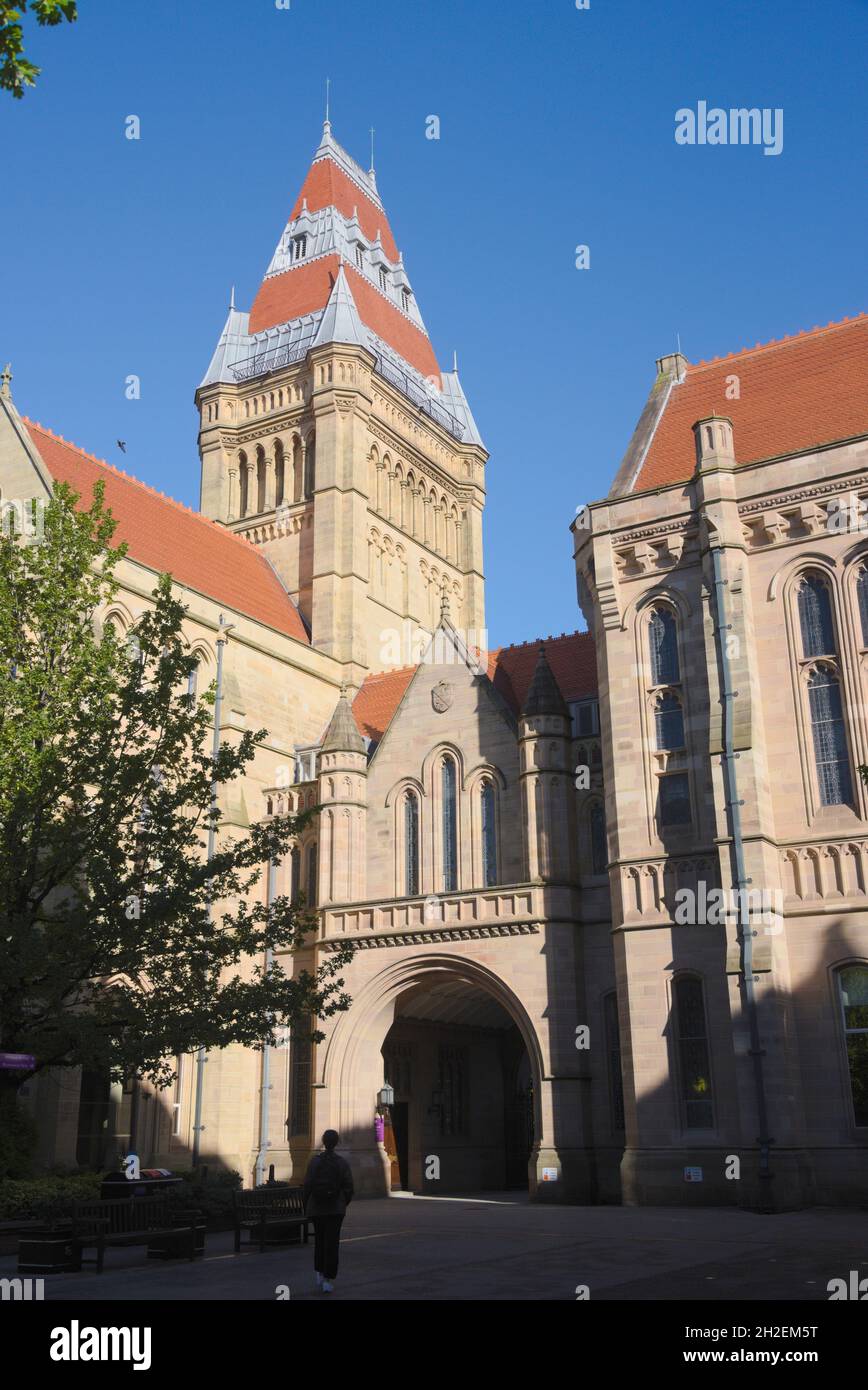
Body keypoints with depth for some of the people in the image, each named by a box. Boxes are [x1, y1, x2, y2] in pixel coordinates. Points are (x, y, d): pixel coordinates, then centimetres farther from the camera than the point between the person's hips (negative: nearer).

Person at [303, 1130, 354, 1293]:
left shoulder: (314, 1161, -8)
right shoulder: (342, 1163, -6)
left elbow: (307, 1185, -8)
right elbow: (348, 1187, -4)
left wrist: (306, 1206, 5)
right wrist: (344, 1203, 14)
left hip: (316, 1208, 1)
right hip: (336, 1209, -1)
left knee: (319, 1239, 21)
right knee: (332, 1243, 4)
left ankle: (319, 1274, 21)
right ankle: (328, 1281, -1)